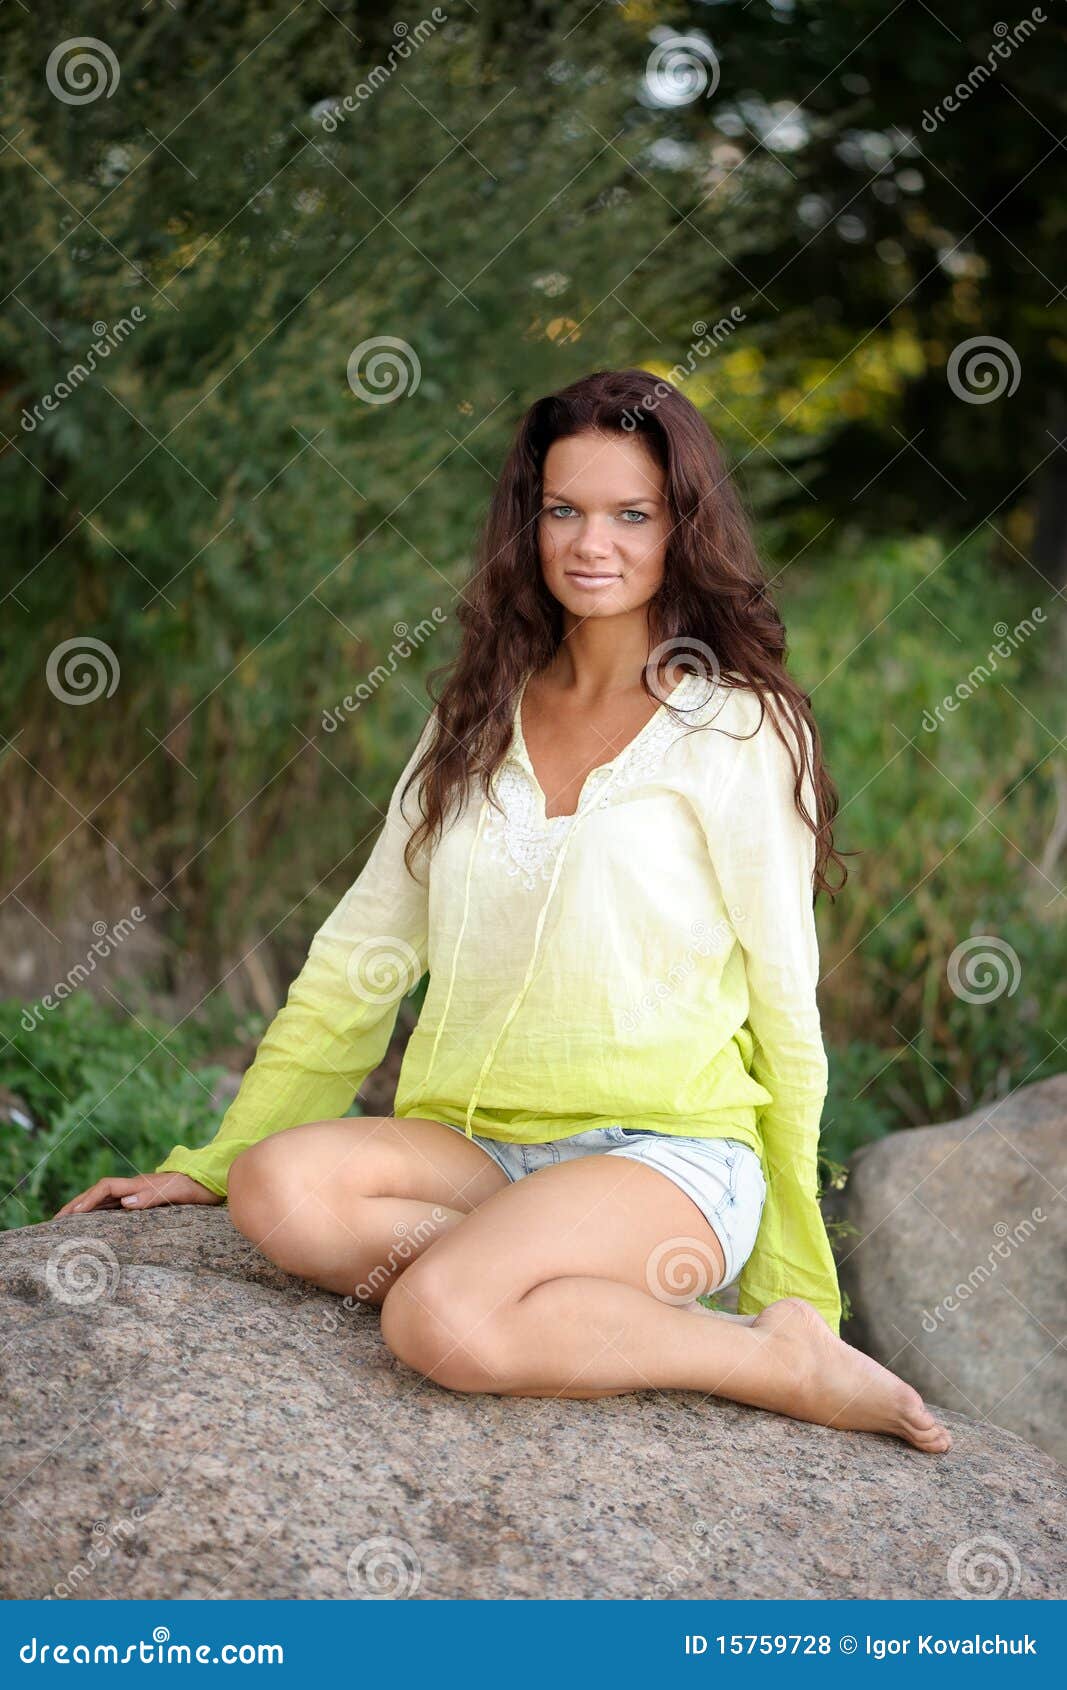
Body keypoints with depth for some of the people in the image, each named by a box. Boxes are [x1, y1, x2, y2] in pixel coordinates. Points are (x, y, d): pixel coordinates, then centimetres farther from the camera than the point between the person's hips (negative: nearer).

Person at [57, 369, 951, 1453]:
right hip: (470, 1150, 5)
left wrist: (794, 1280, 2)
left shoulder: (738, 732, 1)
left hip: (666, 1152, -4)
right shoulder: (476, 721, 15)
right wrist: (208, 1163, 12)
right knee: (278, 1186, -27)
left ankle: (788, 1356, -15)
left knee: (441, 1319, -34)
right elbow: (358, 960, 16)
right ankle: (588, 1303, -18)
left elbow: (784, 1007, 3)